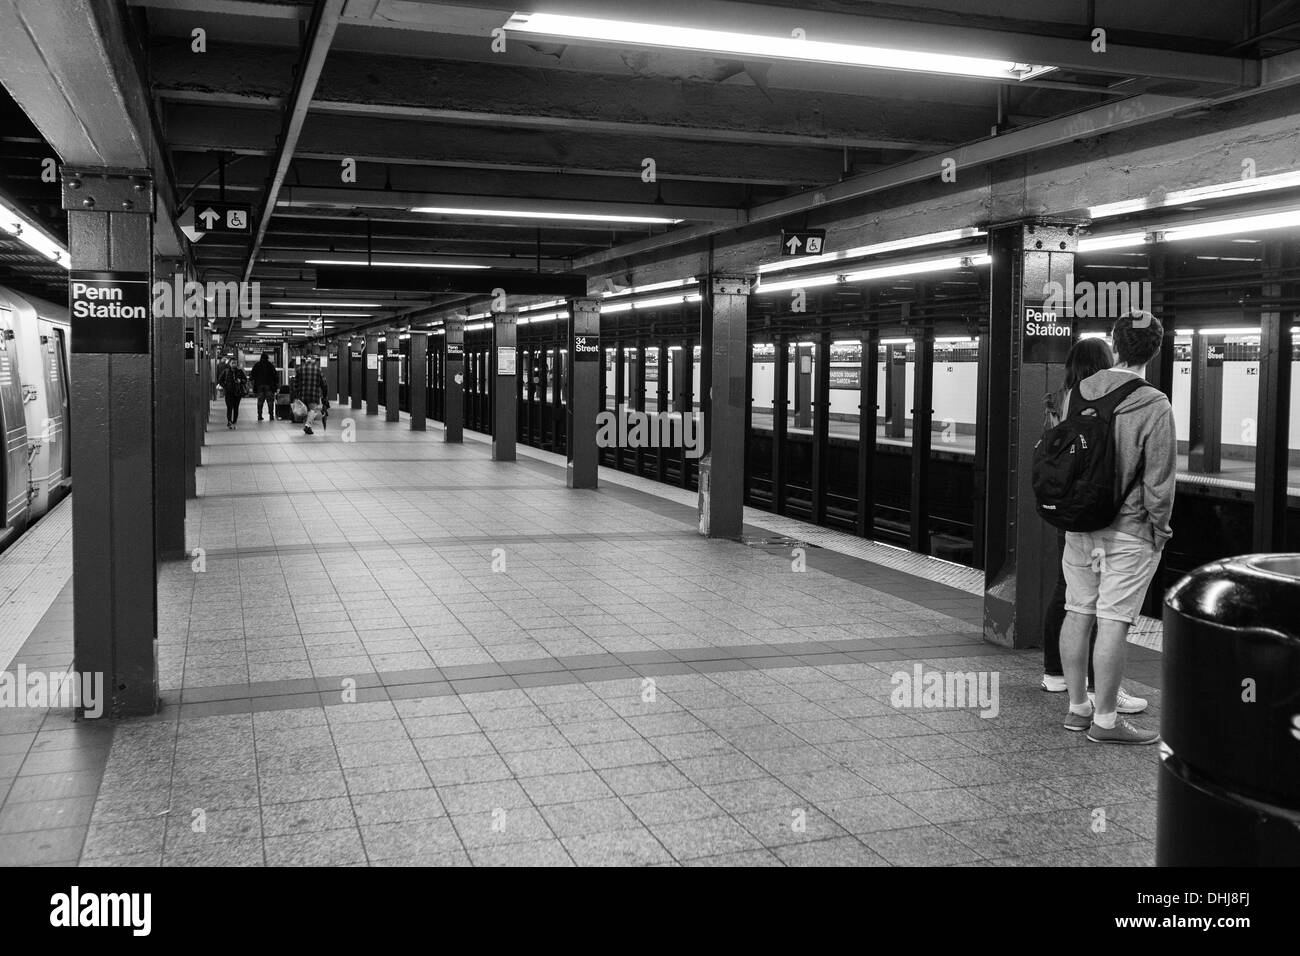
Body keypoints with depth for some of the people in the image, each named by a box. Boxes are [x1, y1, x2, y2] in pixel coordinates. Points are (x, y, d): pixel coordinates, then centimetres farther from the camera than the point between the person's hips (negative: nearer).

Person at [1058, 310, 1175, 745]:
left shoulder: (1079, 392, 1)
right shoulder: (1154, 406, -15)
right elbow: (1159, 479, -12)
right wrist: (1159, 527, 1)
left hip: (1078, 525, 5)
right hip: (1130, 530, -5)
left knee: (1078, 613, 12)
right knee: (1113, 622, -1)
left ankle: (1078, 707, 23)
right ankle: (1105, 719, 7)